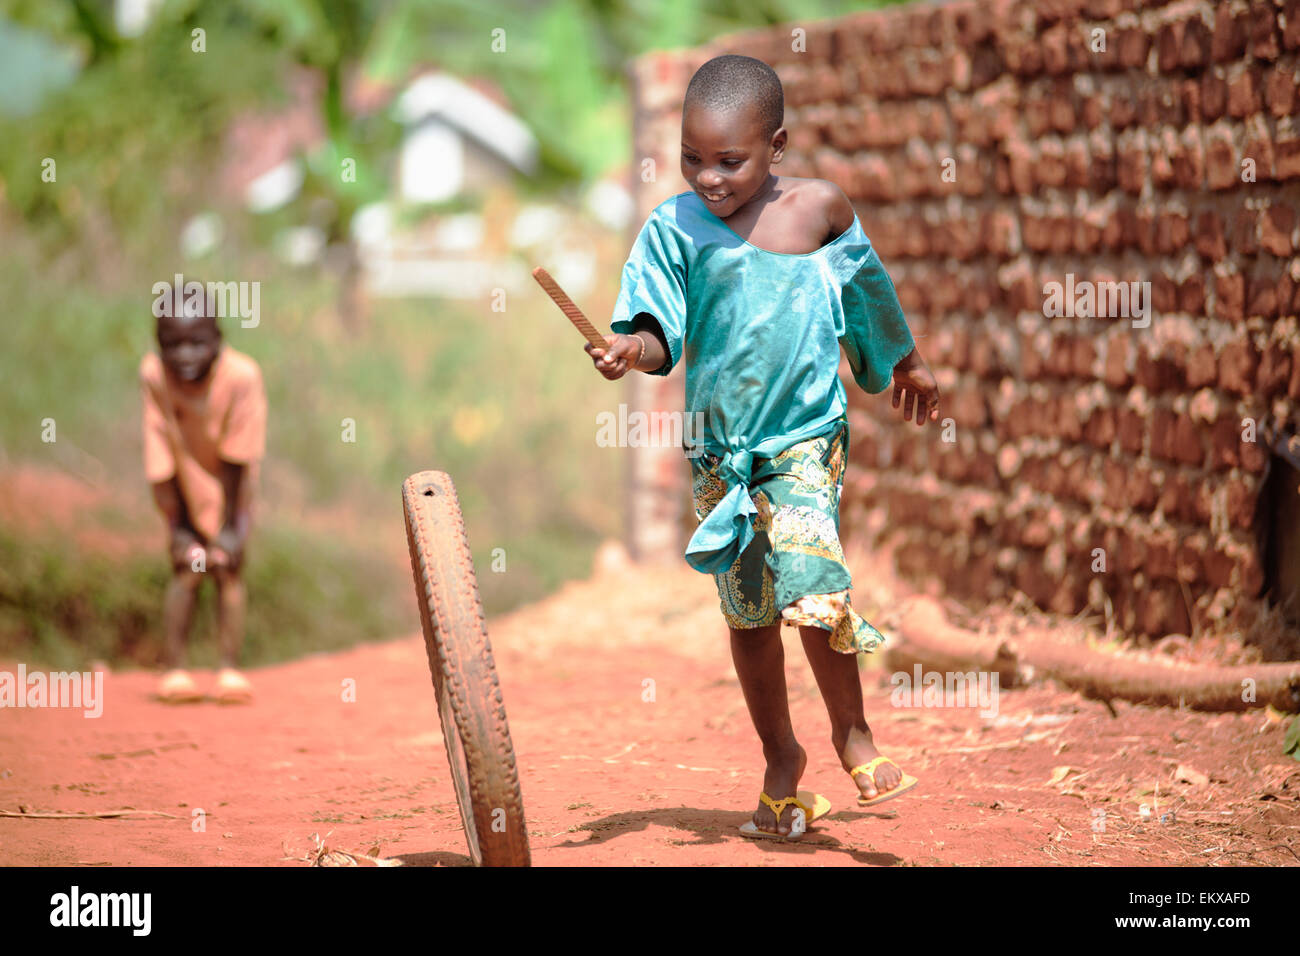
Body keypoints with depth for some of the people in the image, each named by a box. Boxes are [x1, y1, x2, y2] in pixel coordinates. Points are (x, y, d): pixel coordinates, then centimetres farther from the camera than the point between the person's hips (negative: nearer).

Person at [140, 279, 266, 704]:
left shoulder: (241, 376, -31)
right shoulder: (153, 375, -26)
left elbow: (236, 460, -22)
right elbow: (161, 458, -18)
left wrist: (229, 526, -17)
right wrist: (177, 524, -13)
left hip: (230, 490, 0)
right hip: (185, 489, 1)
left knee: (228, 569, -6)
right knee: (187, 568, -8)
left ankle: (230, 669, 2)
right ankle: (173, 669, -2)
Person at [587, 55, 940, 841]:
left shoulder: (821, 208, -4)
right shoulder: (677, 229, -6)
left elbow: (869, 283, 15)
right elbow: (664, 335, -9)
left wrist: (908, 361, 29)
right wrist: (634, 349, -33)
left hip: (806, 432, -2)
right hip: (721, 444, 2)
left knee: (812, 588, -19)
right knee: (749, 610, 10)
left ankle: (852, 733, 3)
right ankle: (781, 759, 27)